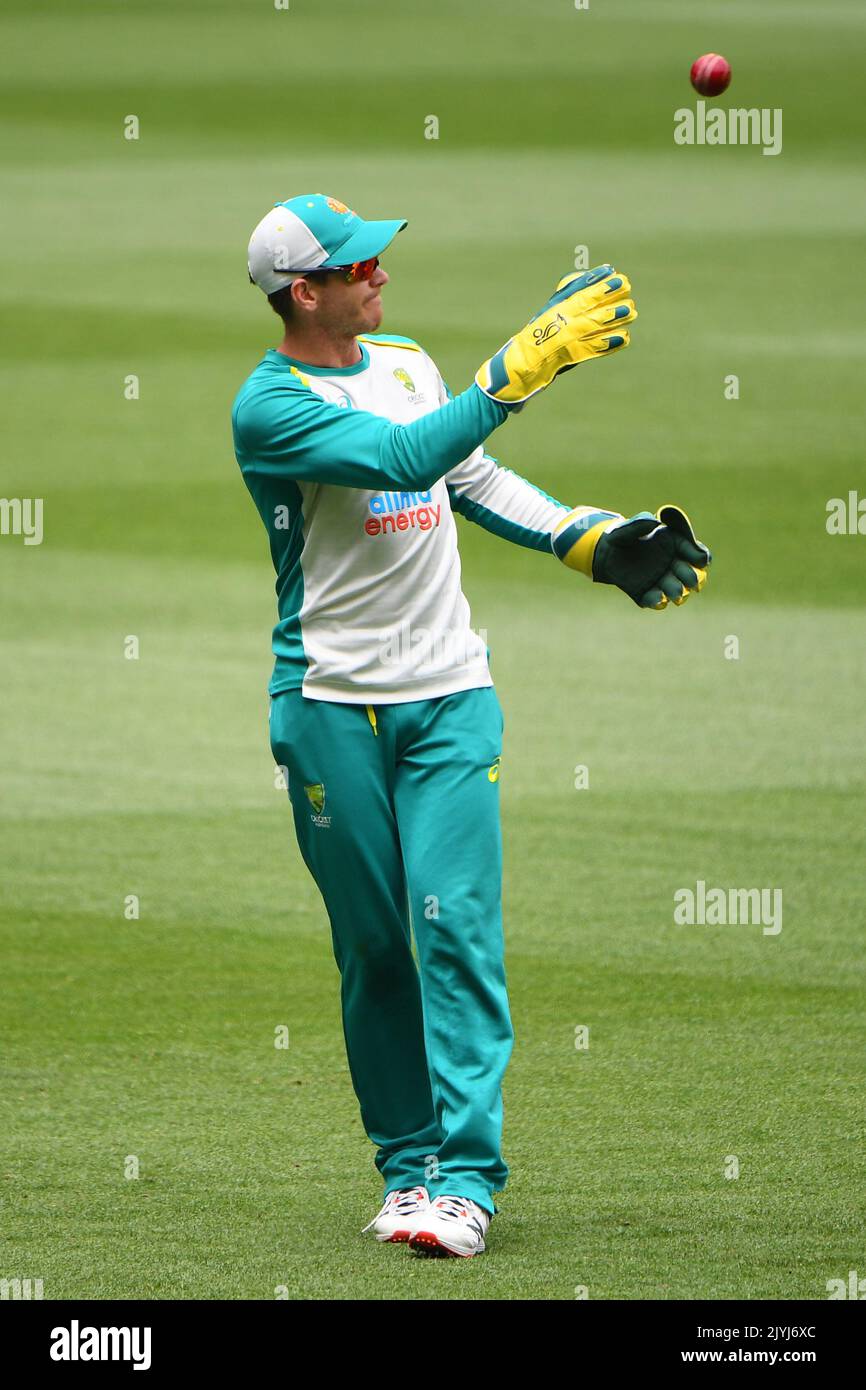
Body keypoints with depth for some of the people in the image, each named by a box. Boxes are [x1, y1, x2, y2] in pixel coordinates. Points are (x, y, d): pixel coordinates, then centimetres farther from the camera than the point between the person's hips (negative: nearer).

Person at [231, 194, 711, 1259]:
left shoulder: (407, 364, 10)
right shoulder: (269, 404, -13)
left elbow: (476, 481, 19)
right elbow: (405, 459, -26)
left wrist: (597, 541, 6)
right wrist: (526, 364, -30)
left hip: (448, 699, 4)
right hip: (332, 710, -4)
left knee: (456, 928, -8)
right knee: (372, 948, 3)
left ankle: (466, 1174, -11)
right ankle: (408, 1166, 14)